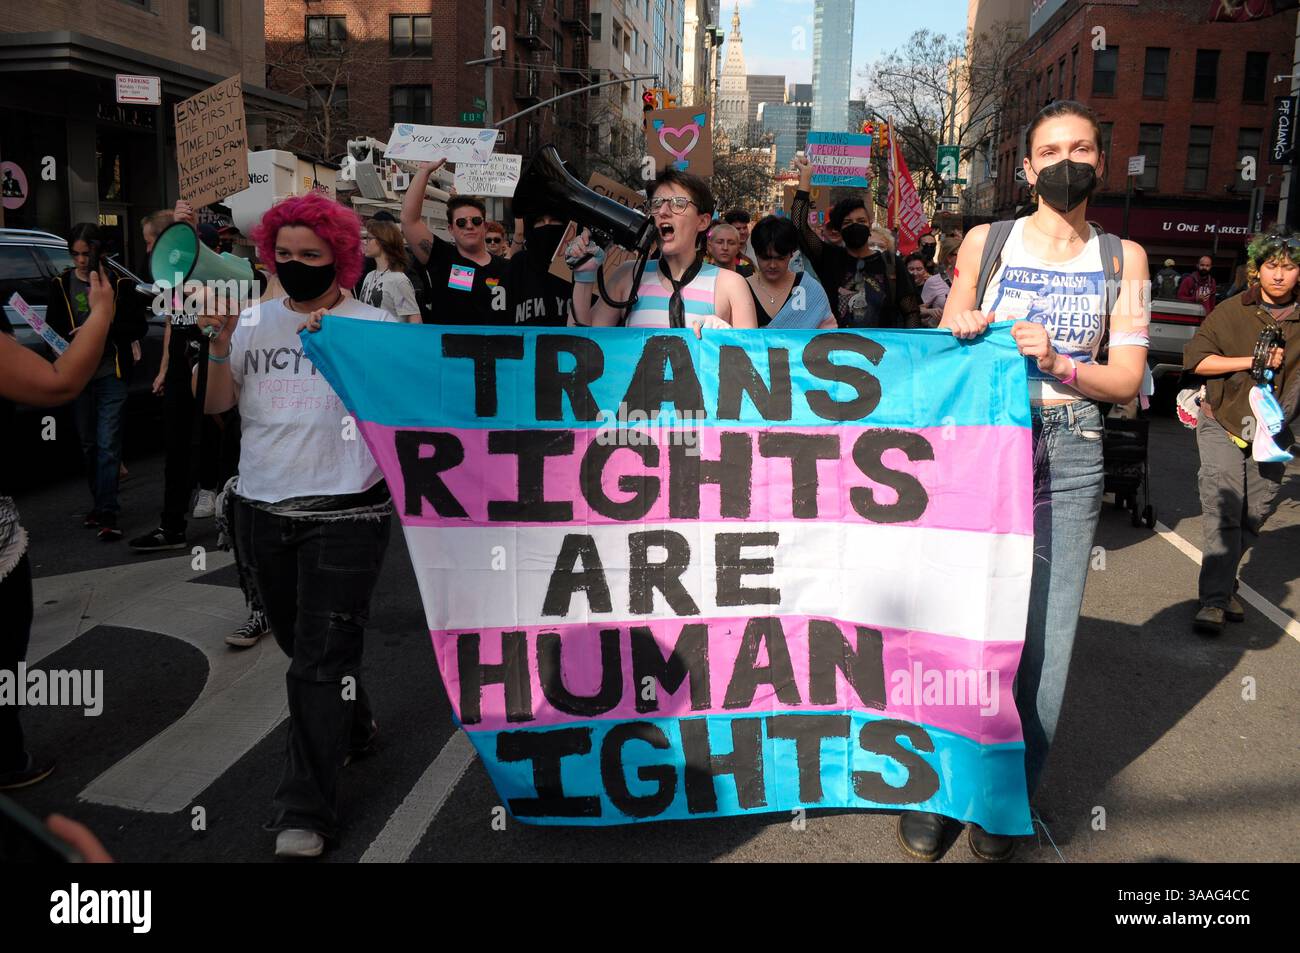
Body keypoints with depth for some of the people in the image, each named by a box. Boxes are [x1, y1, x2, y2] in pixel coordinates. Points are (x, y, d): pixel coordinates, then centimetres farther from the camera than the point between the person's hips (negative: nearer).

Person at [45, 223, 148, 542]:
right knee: (88, 443, 12)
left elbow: (138, 327, -3)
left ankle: (107, 514, -7)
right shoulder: (61, 284, 7)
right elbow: (52, 327, 10)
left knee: (108, 444, -8)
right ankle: (100, 503, 25)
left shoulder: (120, 282, -2)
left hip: (110, 374, -4)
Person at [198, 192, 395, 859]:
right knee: (299, 641, 20)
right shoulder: (255, 321, 7)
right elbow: (217, 405, 4)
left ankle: (306, 812, 3)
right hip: (262, 507, 5)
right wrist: (221, 340, -10)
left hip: (344, 510, -5)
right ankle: (353, 725, 46)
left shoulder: (372, 325, -4)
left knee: (321, 659, -5)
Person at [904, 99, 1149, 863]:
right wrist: (967, 334, -12)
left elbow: (1127, 379, 4)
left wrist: (1057, 363, -14)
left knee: (1044, 634, 2)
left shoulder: (1122, 258, 9)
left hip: (1070, 456, 1)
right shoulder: (987, 241, 7)